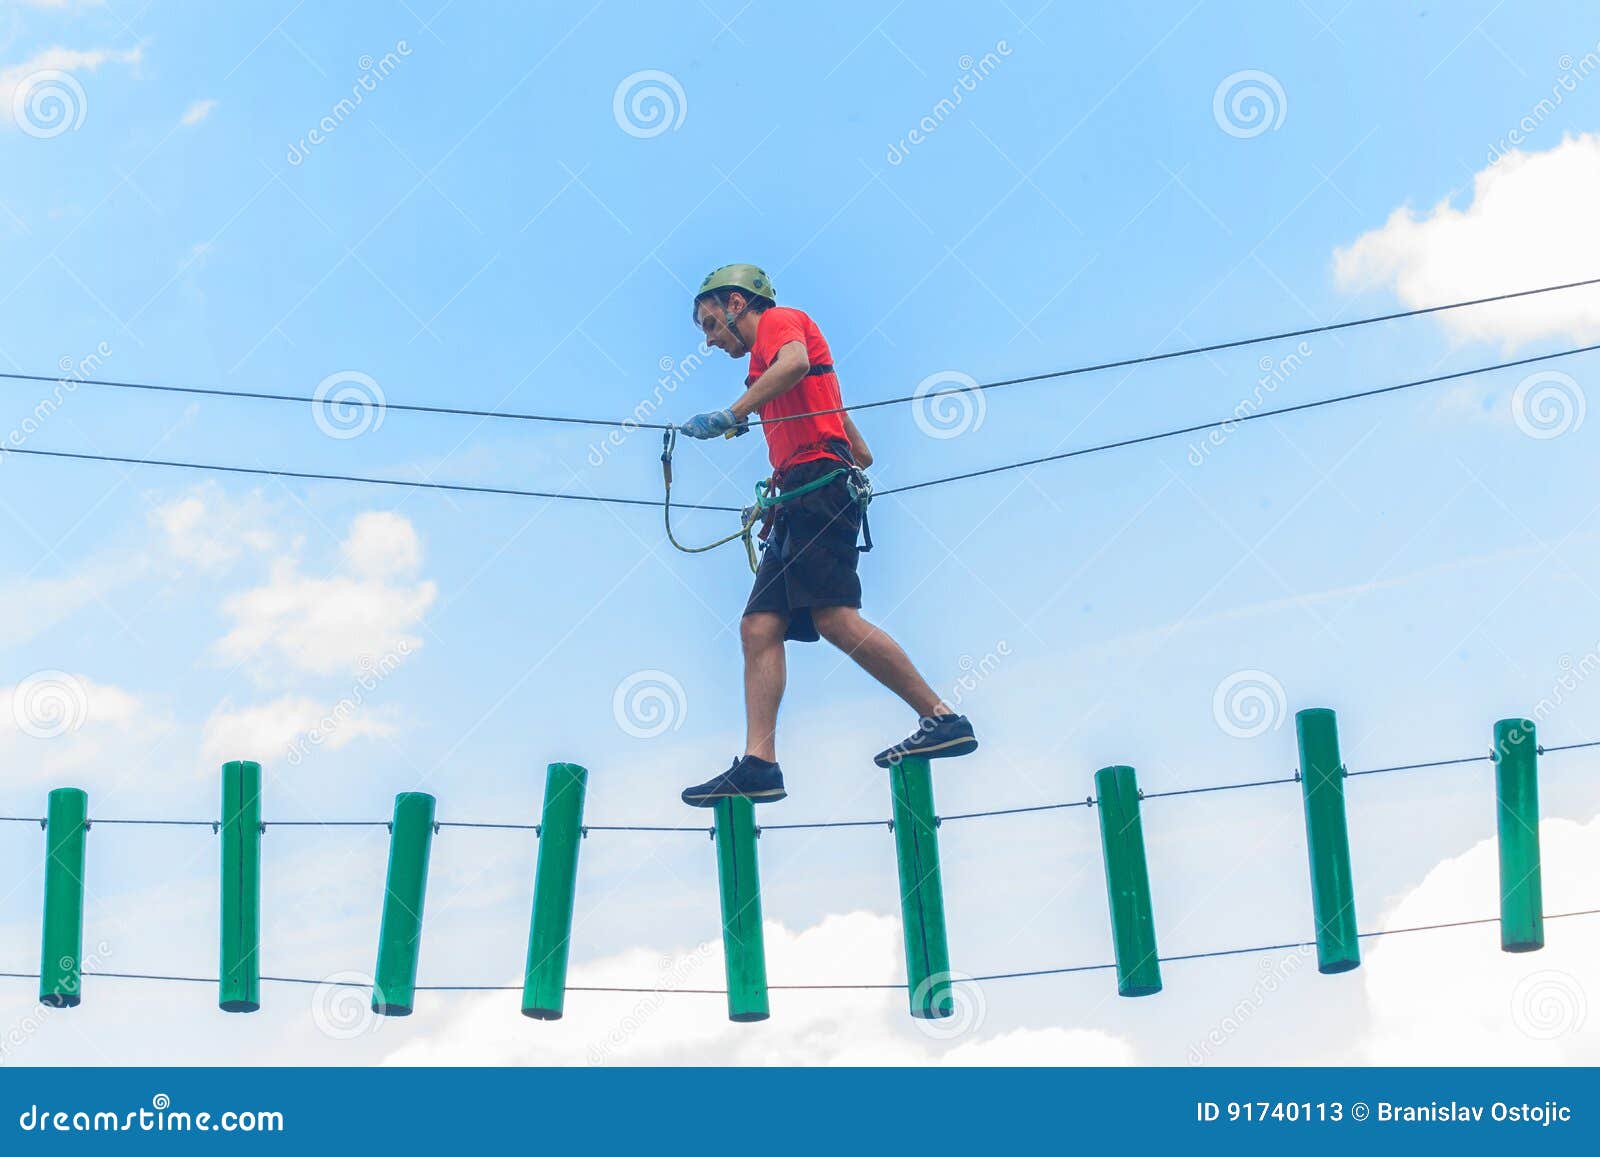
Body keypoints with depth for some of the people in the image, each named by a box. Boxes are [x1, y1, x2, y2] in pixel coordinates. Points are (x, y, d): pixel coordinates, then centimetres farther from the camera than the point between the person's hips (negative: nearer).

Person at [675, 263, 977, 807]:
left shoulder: (778, 321, 9)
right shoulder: (769, 356, 34)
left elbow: (794, 363, -19)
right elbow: (861, 453, 32)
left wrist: (729, 416, -22)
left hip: (817, 482, -10)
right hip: (799, 505, 10)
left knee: (834, 618, -22)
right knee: (759, 627, -2)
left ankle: (942, 719, -19)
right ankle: (757, 765, -12)